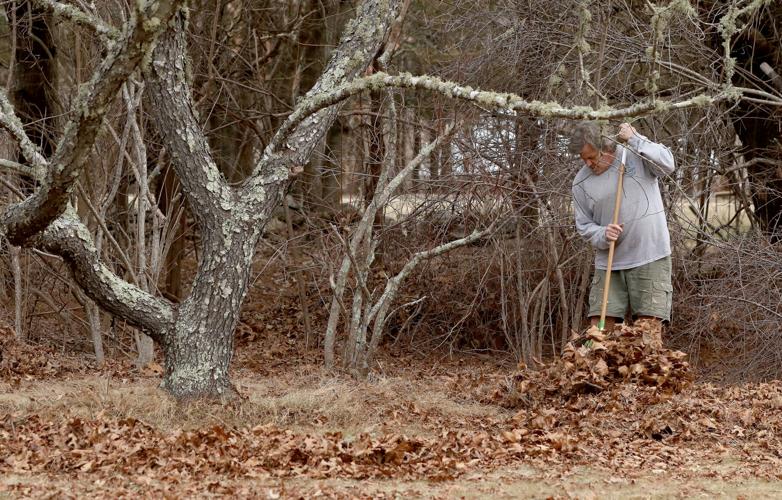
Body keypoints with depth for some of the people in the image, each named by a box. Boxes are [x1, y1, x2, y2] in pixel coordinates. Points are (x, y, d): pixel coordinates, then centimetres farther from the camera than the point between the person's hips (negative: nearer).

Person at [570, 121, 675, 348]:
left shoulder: (636, 151, -1)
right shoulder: (581, 183, 4)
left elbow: (667, 165, -18)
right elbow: (584, 225, 8)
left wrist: (634, 140, -19)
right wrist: (603, 235, -12)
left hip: (650, 259, -3)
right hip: (609, 264, 3)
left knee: (649, 329, -7)